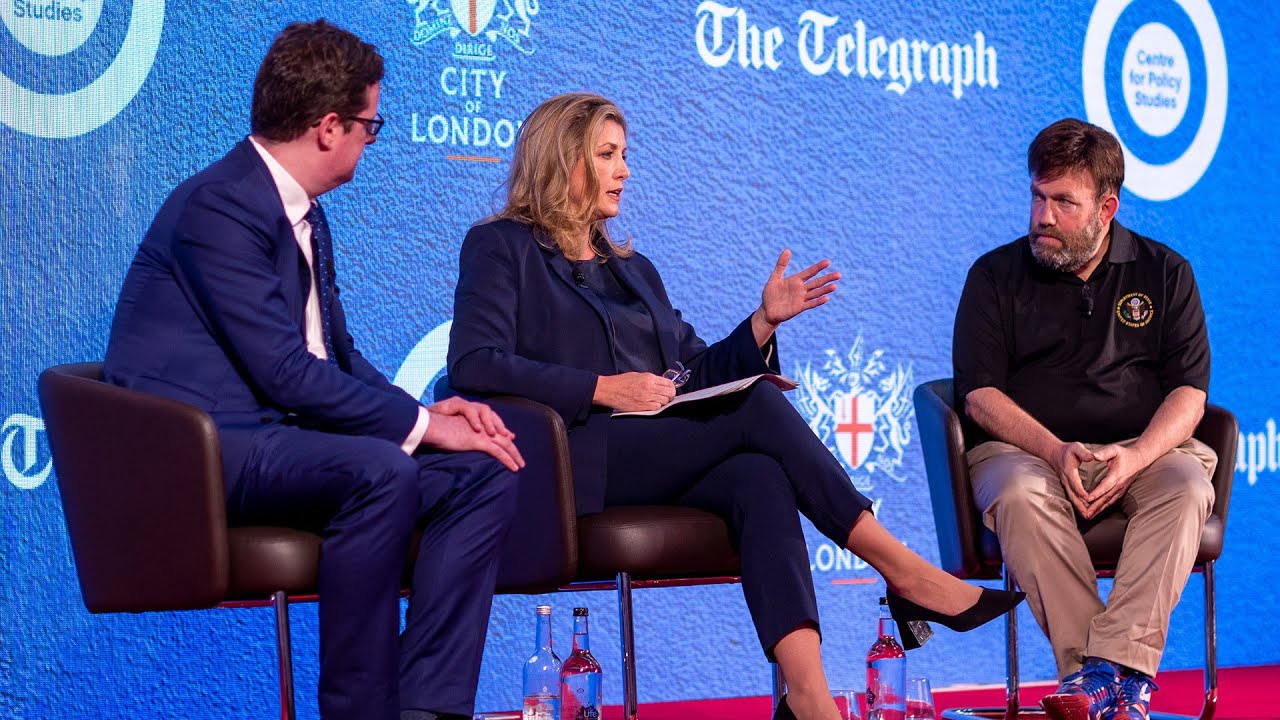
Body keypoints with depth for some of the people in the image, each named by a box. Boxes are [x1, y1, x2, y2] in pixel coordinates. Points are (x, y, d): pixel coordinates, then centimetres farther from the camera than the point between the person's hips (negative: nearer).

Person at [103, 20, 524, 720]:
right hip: (197, 446, -10)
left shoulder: (306, 215, 15)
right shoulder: (219, 205, -16)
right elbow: (285, 373, -21)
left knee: (485, 475, -3)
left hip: (279, 431, 10)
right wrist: (421, 425, -14)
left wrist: (426, 411, 2)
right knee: (381, 472, -34)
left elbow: (337, 351, 20)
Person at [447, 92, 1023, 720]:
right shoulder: (500, 248, 8)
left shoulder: (633, 269, 29)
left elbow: (697, 375, 24)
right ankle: (904, 572, -19)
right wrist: (601, 388, -16)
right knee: (758, 407, -23)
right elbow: (474, 365, -9)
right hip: (575, 462, -6)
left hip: (664, 465, 6)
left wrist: (765, 321, 8)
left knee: (760, 478, -28)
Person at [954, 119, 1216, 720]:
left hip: (1142, 450, 1)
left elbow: (1188, 390, 3)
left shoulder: (1165, 274, 12)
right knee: (1019, 496, -35)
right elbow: (980, 393, 0)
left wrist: (1136, 456, -17)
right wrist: (1056, 451, -18)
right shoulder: (996, 276, 9)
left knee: (1186, 487, -32)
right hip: (1025, 449, -1)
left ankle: (1114, 665, -41)